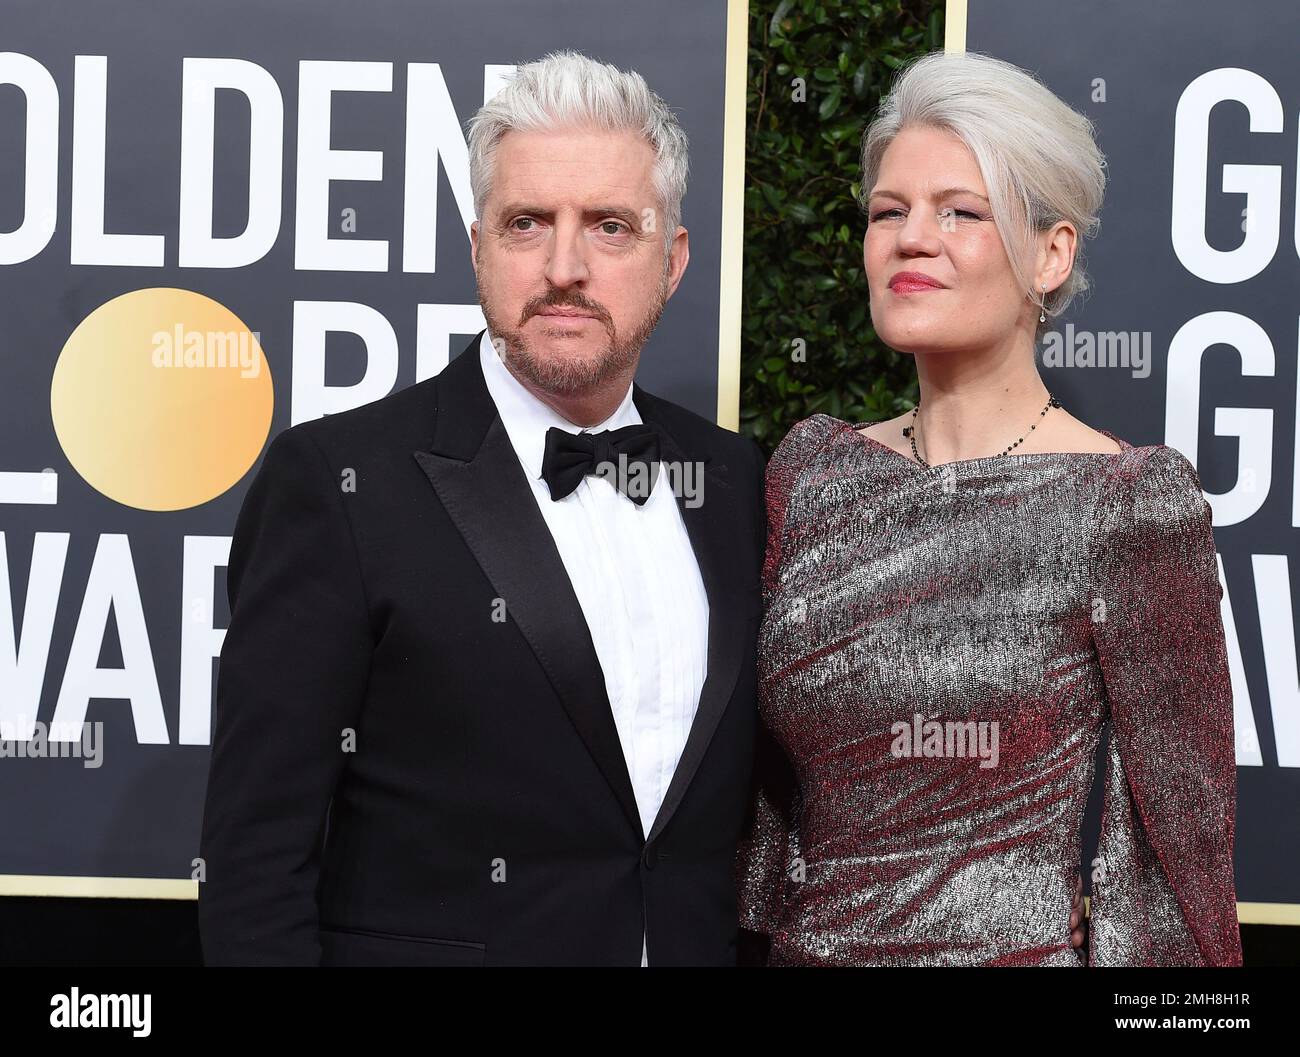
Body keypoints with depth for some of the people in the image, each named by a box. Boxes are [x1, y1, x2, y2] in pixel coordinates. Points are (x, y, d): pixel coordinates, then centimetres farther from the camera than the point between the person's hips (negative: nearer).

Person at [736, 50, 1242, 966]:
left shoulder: (1134, 503, -12)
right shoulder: (812, 470, 1)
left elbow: (1183, 835, -9)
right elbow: (765, 762, 8)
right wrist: (754, 928, 5)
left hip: (1013, 943, -4)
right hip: (803, 943, 4)